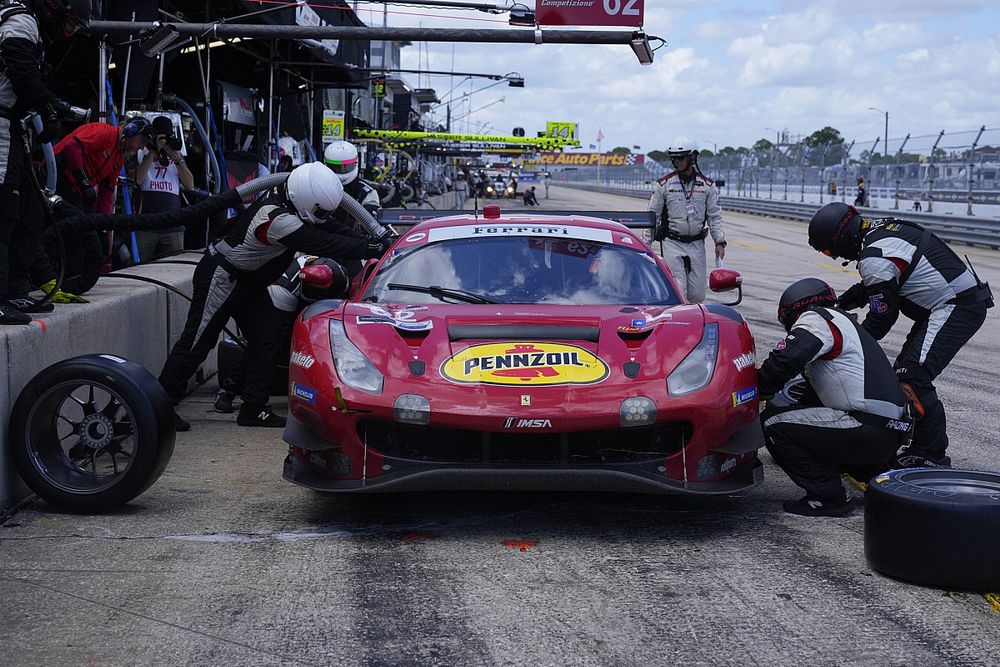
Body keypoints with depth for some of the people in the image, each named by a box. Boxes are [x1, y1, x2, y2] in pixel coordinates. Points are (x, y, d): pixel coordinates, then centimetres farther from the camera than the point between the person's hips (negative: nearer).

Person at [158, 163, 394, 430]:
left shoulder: (283, 203, -3)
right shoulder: (276, 219, -32)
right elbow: (323, 245, -34)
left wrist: (376, 241, -3)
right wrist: (375, 248, -34)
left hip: (247, 281, 10)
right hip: (221, 277, -10)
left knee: (266, 334, 4)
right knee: (198, 341, -5)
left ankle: (254, 408, 8)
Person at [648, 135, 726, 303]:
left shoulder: (707, 185, 6)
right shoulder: (664, 184, 0)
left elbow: (715, 216, 9)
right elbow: (653, 215, 4)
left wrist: (720, 242, 0)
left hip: (697, 244, 2)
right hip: (672, 243, -2)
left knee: (697, 294, 1)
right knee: (677, 291, -12)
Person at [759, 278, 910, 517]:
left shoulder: (816, 319, -3)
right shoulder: (841, 321, 26)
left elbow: (784, 361, -19)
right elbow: (815, 397, 30)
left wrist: (755, 391, -3)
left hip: (870, 430, -10)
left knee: (773, 422, -8)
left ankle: (827, 497, -8)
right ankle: (880, 473, 24)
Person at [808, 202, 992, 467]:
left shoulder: (874, 258, -20)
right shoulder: (879, 227, 10)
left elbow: (883, 314, -12)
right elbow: (873, 285, 22)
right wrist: (840, 303, 18)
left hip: (956, 309, -11)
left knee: (912, 378, -15)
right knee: (903, 370, 13)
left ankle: (932, 456, -10)